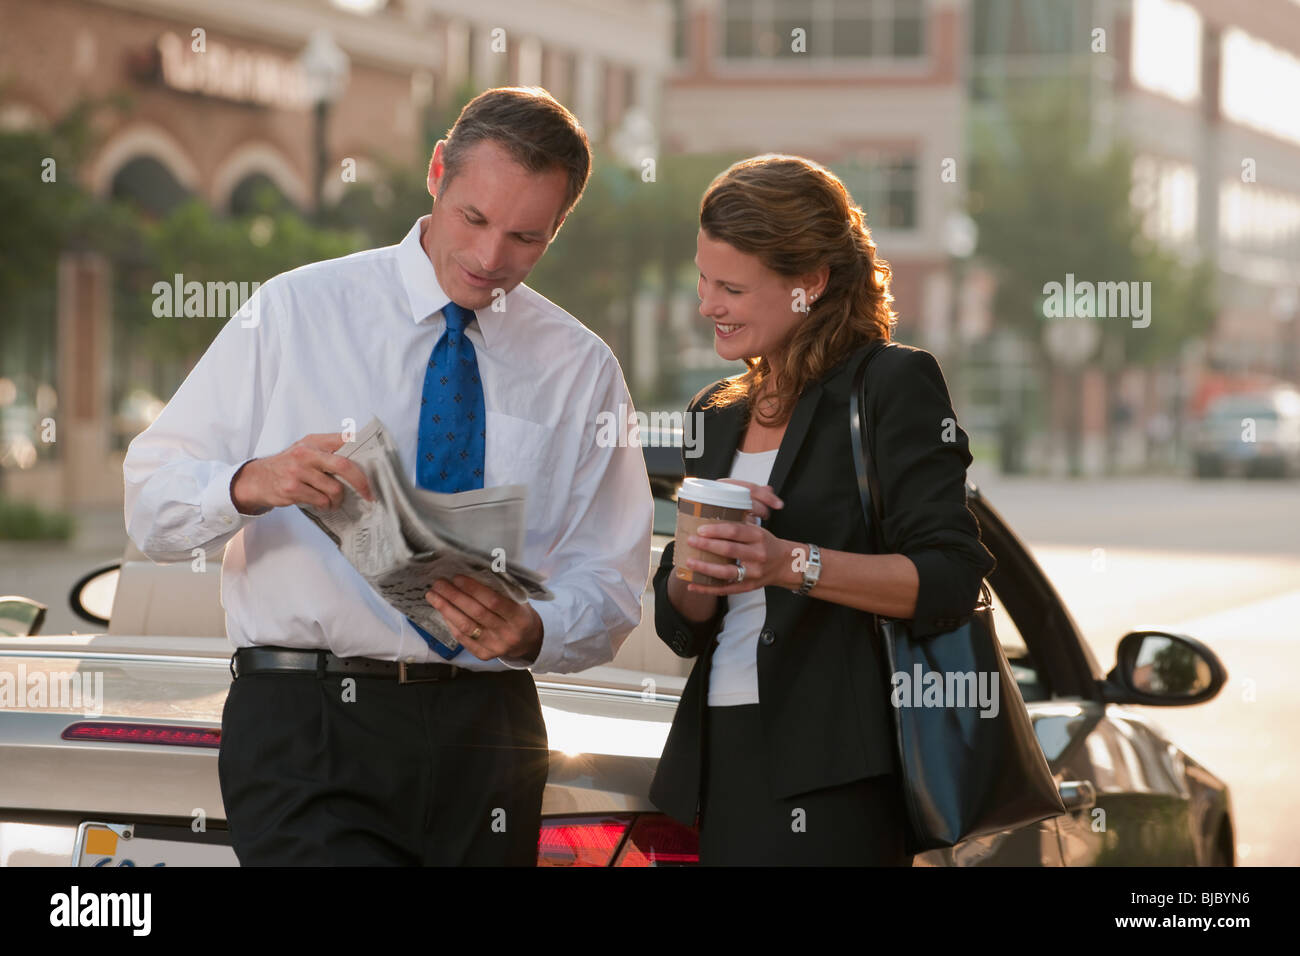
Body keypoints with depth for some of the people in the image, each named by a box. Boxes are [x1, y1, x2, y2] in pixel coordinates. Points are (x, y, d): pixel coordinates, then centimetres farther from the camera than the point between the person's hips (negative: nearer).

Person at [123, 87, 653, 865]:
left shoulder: (582, 369, 10)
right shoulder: (295, 313, 4)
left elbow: (611, 585, 8)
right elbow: (150, 505, 0)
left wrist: (530, 633, -15)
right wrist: (252, 482, -22)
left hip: (485, 734, 3)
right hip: (306, 722, -3)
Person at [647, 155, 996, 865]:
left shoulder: (893, 383, -3)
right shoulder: (717, 415, 19)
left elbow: (950, 580, -13)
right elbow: (679, 627, 16)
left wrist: (789, 562, -23)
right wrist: (705, 550, -5)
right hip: (725, 763, 7)